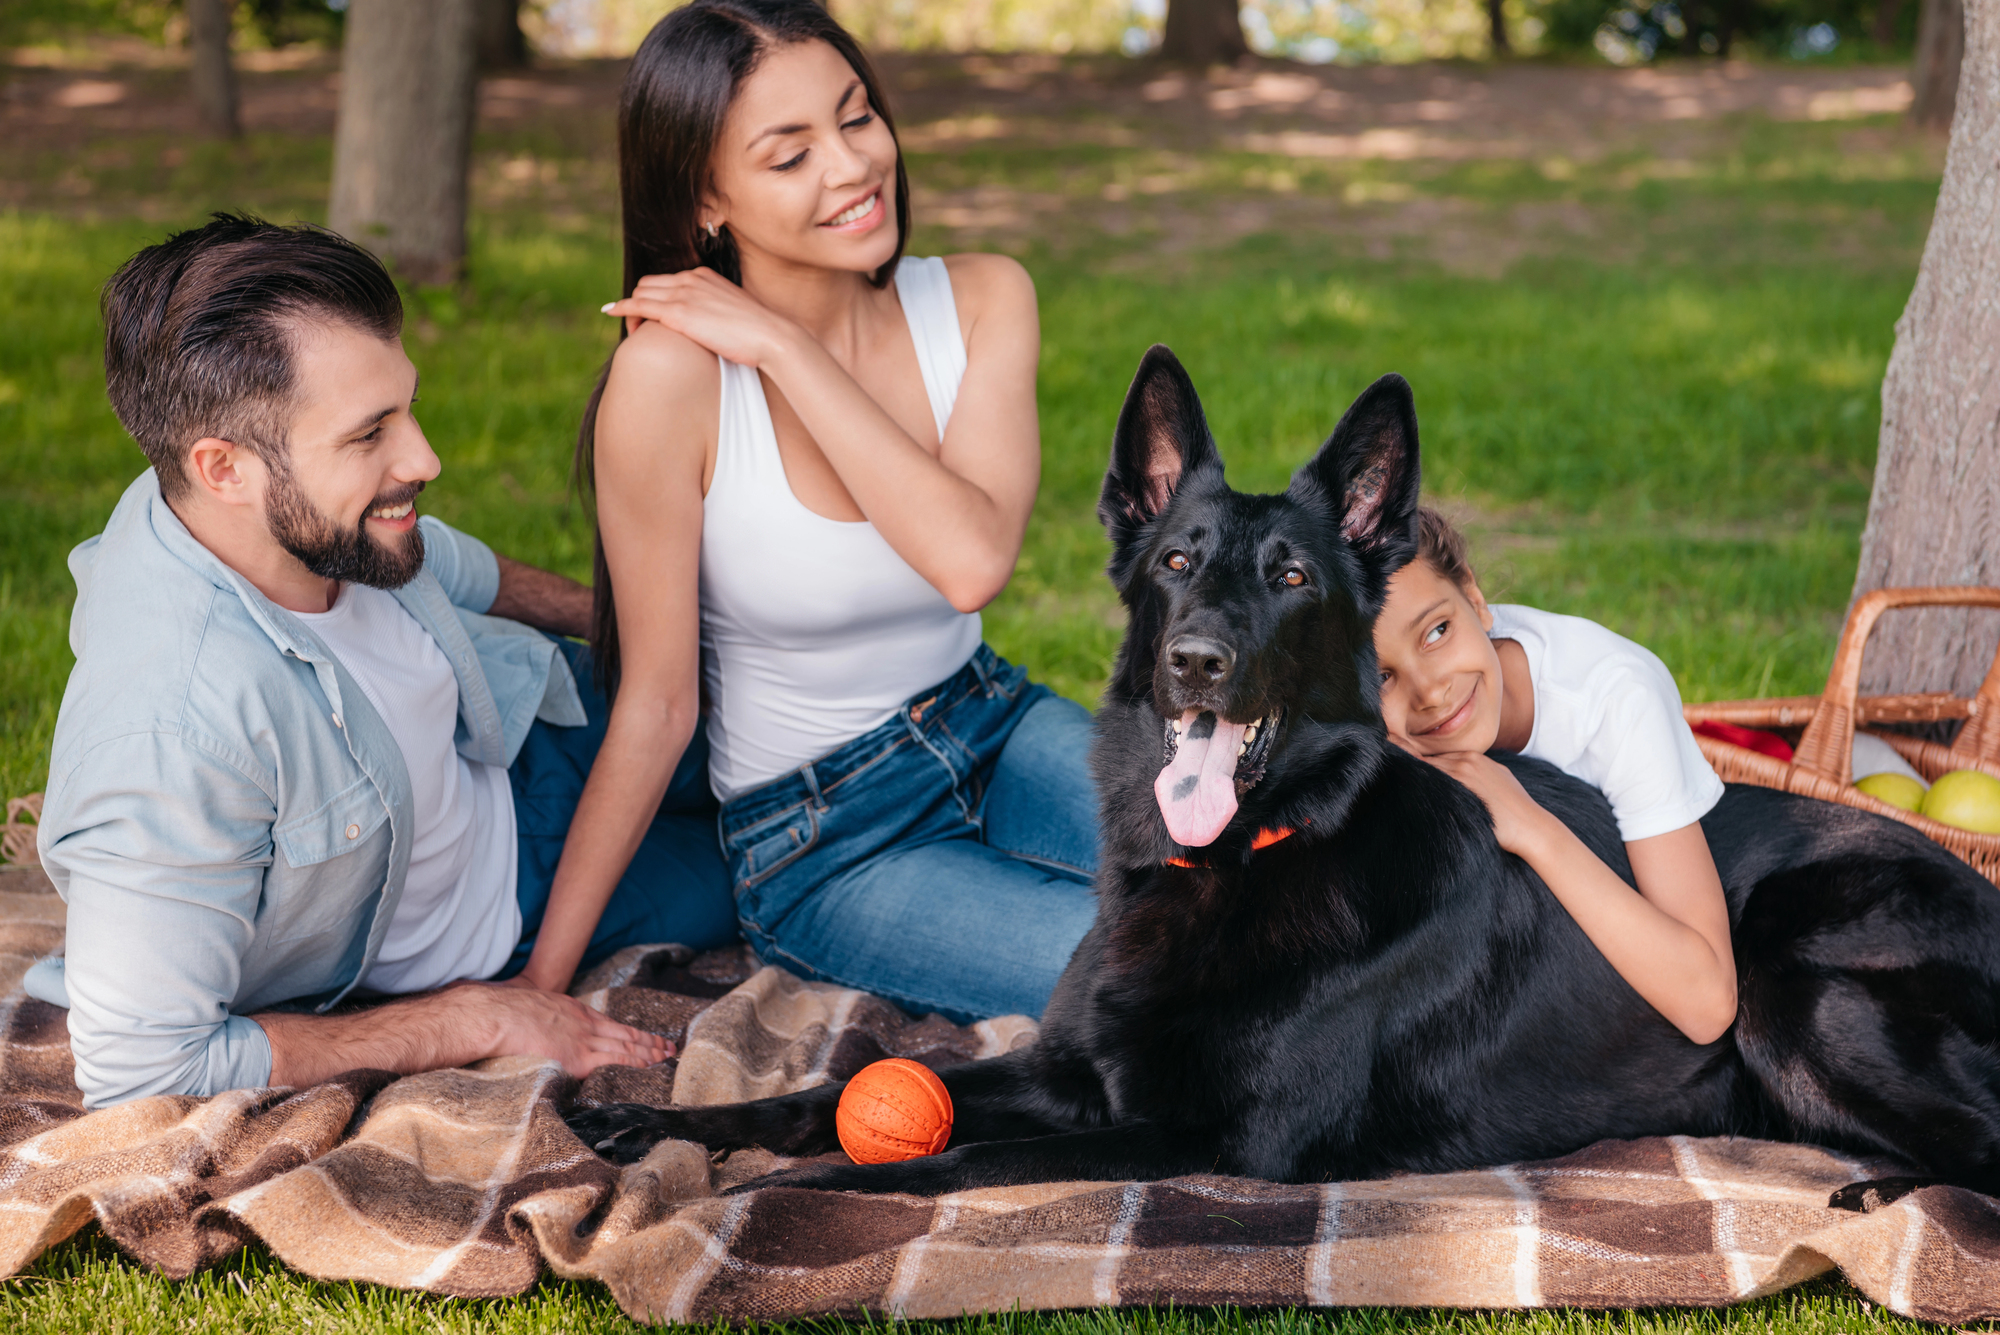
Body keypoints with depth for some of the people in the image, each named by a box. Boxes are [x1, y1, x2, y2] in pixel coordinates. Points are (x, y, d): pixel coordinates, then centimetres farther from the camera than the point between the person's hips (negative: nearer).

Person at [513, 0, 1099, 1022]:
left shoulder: (982, 302, -7)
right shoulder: (674, 372, -20)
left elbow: (974, 561, -24)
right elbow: (655, 706, -13)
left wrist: (784, 347, -23)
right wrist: (537, 985, -11)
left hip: (993, 724, 5)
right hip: (818, 848, -4)